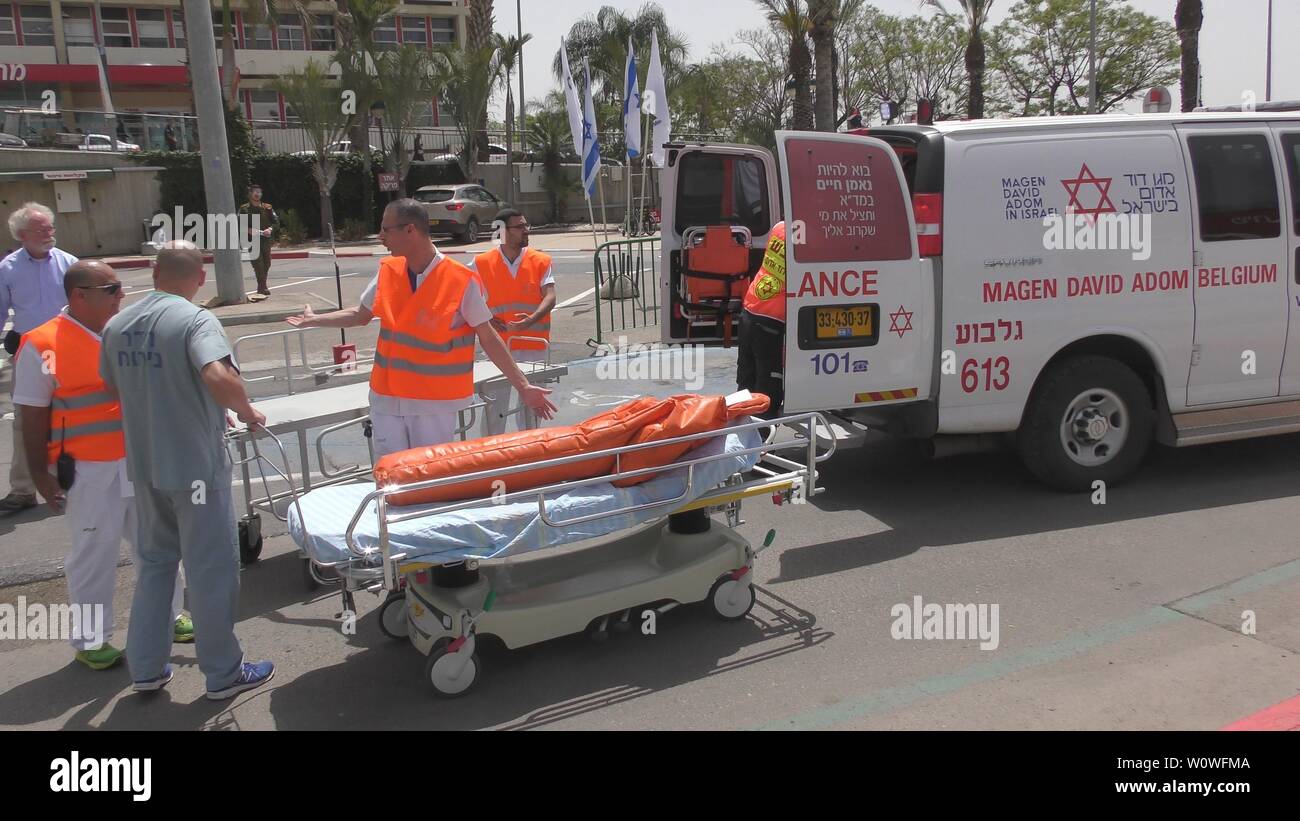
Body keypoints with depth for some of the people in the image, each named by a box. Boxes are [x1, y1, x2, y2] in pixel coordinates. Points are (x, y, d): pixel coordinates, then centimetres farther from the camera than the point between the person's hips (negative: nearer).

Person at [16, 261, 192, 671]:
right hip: (91, 470, -5)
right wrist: (41, 475, -9)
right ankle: (90, 640, 21)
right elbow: (33, 418, -8)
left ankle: (165, 616, 34)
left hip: (142, 461, 5)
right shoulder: (41, 346, -10)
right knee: (94, 555, 6)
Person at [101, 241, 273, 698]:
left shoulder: (117, 326, 5)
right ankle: (223, 673, 17)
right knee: (212, 569, 5)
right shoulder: (196, 321, -17)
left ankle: (146, 668, 28)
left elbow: (113, 386, 18)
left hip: (143, 465, 7)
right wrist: (247, 412, -16)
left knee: (154, 562, 21)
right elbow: (219, 377, -34)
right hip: (195, 466, -7)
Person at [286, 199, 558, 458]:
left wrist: (523, 387, -11)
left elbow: (488, 339, -8)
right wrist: (313, 320, 25)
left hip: (436, 404, -4)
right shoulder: (387, 272, 1)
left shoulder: (462, 280, -14)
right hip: (386, 398, 4)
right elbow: (360, 315, 19)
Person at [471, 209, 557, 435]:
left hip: (533, 346, 1)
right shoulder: (482, 263, 0)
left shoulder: (541, 261, 1)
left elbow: (550, 297, -9)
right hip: (497, 347, -1)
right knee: (494, 403, 3)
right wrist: (486, 319, -9)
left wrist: (531, 320, -26)